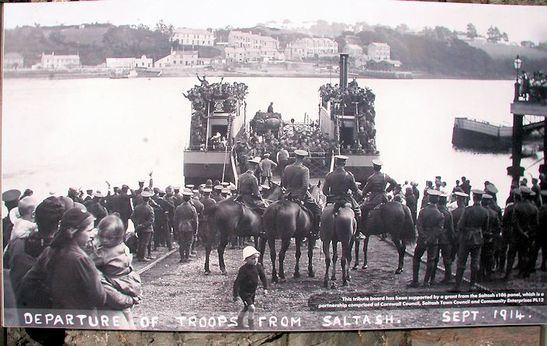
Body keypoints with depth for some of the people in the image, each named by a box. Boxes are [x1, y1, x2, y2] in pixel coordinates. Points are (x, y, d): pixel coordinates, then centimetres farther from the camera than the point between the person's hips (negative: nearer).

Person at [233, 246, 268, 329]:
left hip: (253, 292, 7)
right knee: (252, 308, -18)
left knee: (246, 308, 22)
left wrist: (265, 288, 0)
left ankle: (239, 323, 43)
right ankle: (252, 327, -4)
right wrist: (235, 295, -17)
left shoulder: (258, 267, -7)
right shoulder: (243, 269, -25)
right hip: (244, 292, -7)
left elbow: (263, 277, 7)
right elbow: (237, 282, -20)